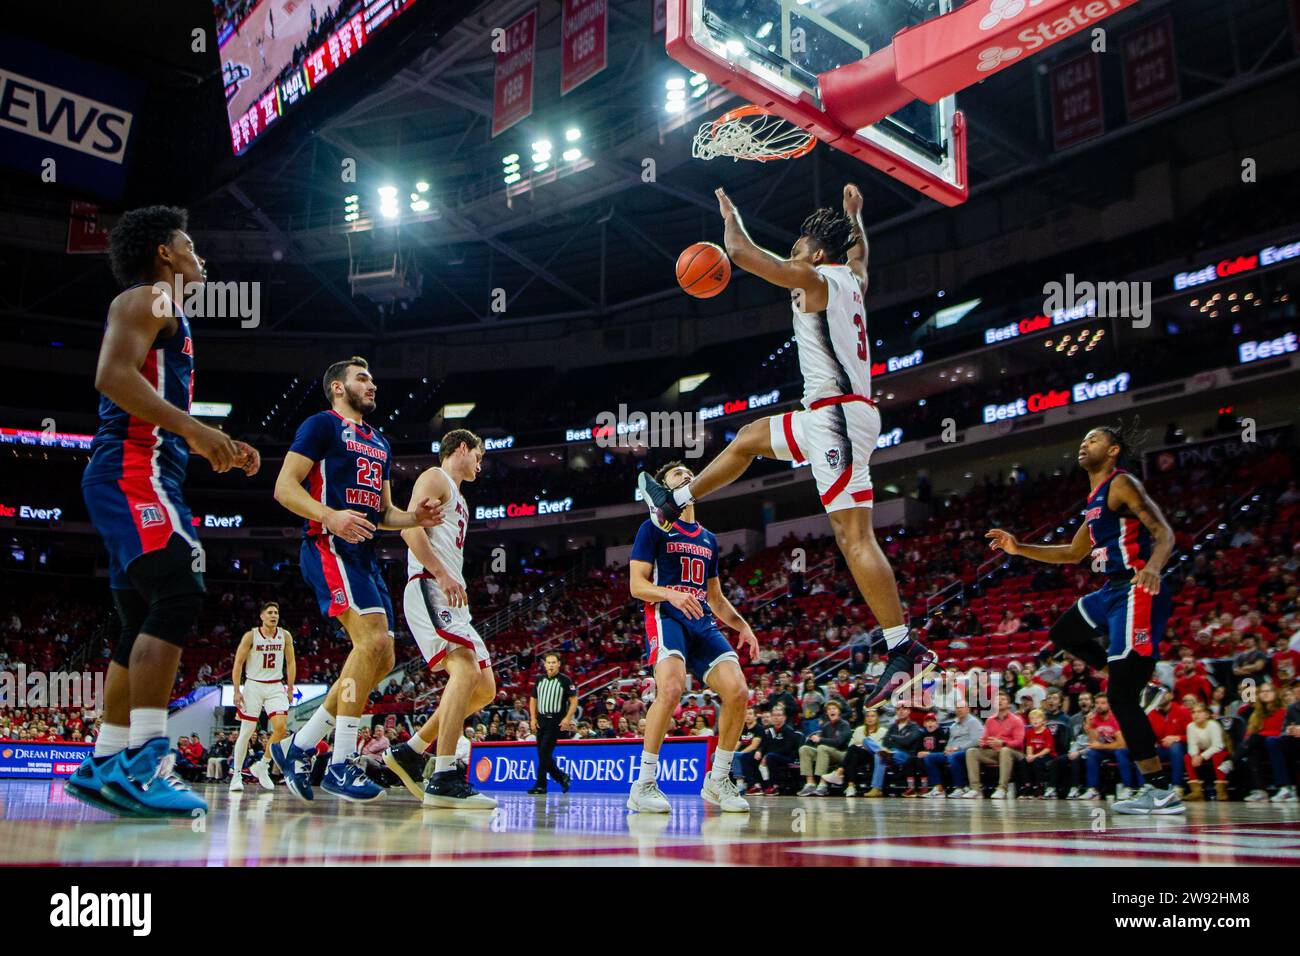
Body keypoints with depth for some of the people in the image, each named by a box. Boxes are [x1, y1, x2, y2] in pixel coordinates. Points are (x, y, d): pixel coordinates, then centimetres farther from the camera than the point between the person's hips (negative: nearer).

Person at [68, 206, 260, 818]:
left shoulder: (166, 314, 29)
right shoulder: (146, 298, 0)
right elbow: (113, 375, -18)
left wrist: (217, 450, 20)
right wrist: (194, 428, -21)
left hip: (145, 477, 11)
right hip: (133, 472, -11)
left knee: (145, 623, 9)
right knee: (179, 595, -23)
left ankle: (106, 765, 12)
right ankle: (143, 760, -27)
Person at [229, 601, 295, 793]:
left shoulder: (285, 636, 2)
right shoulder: (250, 636, -6)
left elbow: (291, 663, 8)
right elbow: (238, 664, -4)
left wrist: (290, 689, 5)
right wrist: (237, 691, -9)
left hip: (276, 687, 2)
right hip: (253, 685, -2)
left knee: (281, 727, -14)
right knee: (246, 732, 0)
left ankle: (262, 766, 5)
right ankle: (237, 774, 13)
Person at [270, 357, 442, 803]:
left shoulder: (379, 443, 25)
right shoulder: (322, 424, 1)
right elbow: (284, 486, -8)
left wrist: (416, 518, 7)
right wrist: (330, 516, -25)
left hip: (364, 553, 9)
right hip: (329, 546, -9)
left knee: (382, 659, 4)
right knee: (373, 638, -24)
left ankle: (297, 746, 14)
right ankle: (341, 763, -17)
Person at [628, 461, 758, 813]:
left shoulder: (708, 539, 25)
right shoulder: (654, 528, 5)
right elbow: (636, 585, -3)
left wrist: (743, 626, 13)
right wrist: (671, 594, -22)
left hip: (703, 622, 6)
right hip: (666, 616, -6)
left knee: (737, 691, -14)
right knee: (672, 686, -32)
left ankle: (717, 781, 4)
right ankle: (643, 785, -21)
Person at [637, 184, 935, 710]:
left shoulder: (815, 280, -8)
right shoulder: (853, 280, 15)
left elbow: (740, 251, -6)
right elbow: (858, 251, 41)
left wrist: (730, 214, 14)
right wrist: (853, 211, 57)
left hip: (835, 414, -10)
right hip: (840, 412, 10)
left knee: (854, 536, -13)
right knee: (749, 438, 27)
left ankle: (905, 650, -15)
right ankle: (675, 501, 42)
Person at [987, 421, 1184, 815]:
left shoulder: (1122, 484, -8)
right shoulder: (1096, 498, 20)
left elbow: (1164, 532, -19)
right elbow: (1074, 553, 29)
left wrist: (1153, 565, -39)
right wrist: (1019, 549, 22)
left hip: (1135, 592, -10)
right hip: (1113, 591, 10)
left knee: (1121, 693, -12)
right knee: (1062, 634, 26)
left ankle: (1162, 792, -8)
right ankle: (1138, 677, 19)